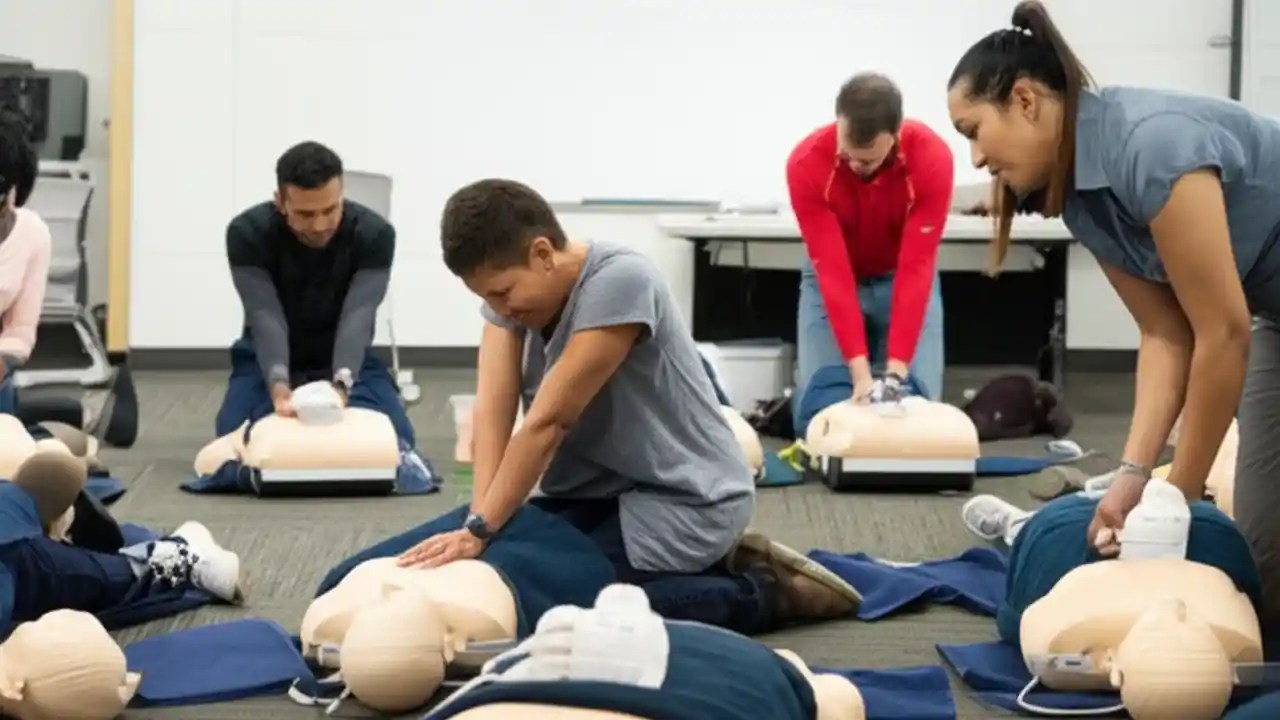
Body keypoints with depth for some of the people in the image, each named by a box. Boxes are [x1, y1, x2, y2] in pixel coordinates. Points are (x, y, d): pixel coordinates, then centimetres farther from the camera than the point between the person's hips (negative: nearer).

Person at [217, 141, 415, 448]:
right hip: (266, 363, 0)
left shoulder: (374, 234, -22)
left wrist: (341, 384, -52)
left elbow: (357, 318, -32)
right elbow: (266, 319, -32)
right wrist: (279, 388, -51)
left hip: (346, 363, 0)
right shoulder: (248, 233, -23)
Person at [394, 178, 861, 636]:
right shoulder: (510, 286, -2)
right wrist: (478, 522, -27)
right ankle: (711, 566, 10)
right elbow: (493, 410, -13)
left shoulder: (619, 281, -25)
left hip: (686, 497, -9)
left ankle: (764, 593, -5)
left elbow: (548, 421, -27)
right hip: (596, 492, 9)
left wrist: (479, 532, -28)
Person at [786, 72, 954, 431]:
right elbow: (833, 270, -33)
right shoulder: (807, 163, -32)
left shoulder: (932, 158, -32)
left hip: (903, 278, 0)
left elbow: (916, 267, -32)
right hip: (831, 281, 0)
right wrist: (860, 373, -39)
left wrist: (896, 368, -37)